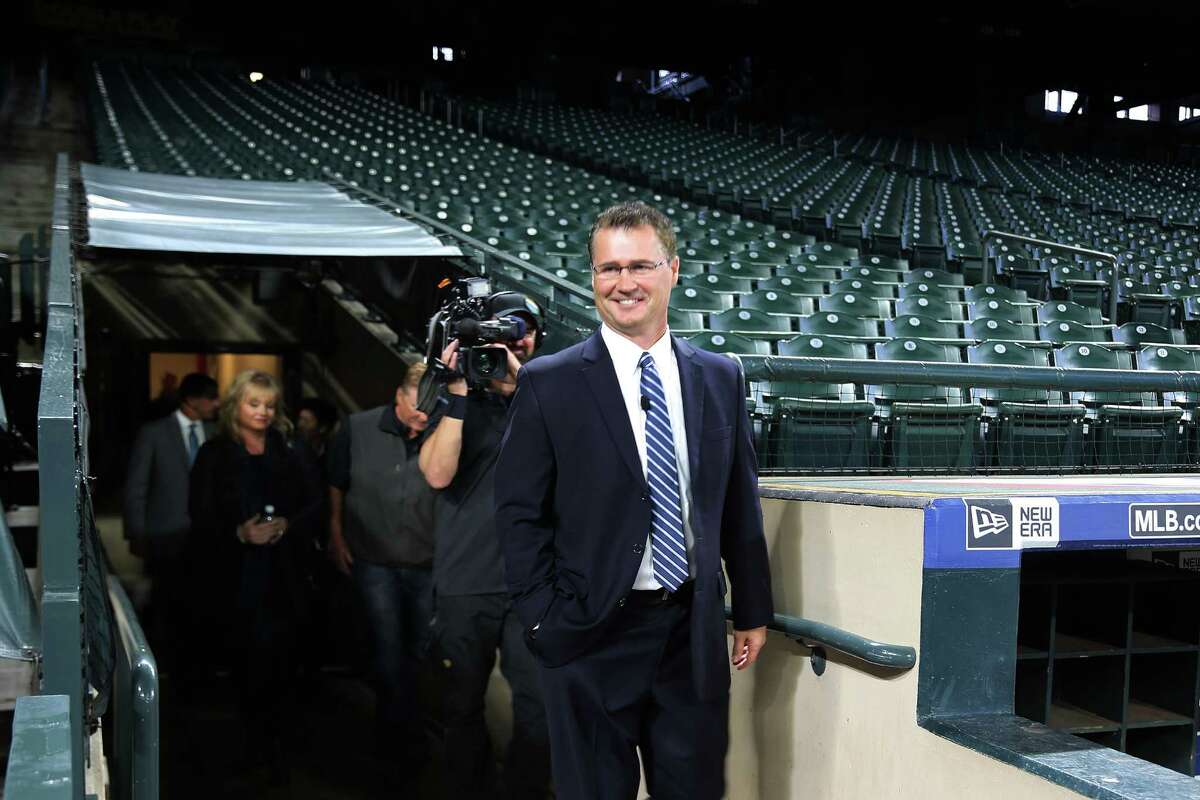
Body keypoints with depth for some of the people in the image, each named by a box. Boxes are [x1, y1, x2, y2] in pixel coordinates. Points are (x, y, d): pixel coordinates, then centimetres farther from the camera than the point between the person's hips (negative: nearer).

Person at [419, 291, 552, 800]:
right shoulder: (453, 404, 7)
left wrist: (522, 377, -15)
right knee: (463, 706, 11)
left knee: (540, 709, -5)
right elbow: (438, 473, -8)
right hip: (464, 584, 0)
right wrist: (458, 392, -12)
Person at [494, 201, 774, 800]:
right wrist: (547, 624, -8)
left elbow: (739, 504, 10)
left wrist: (752, 612, 10)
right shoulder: (548, 384, -5)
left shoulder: (721, 378, 5)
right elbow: (518, 512, -4)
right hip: (592, 637, -3)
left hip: (693, 632, 3)